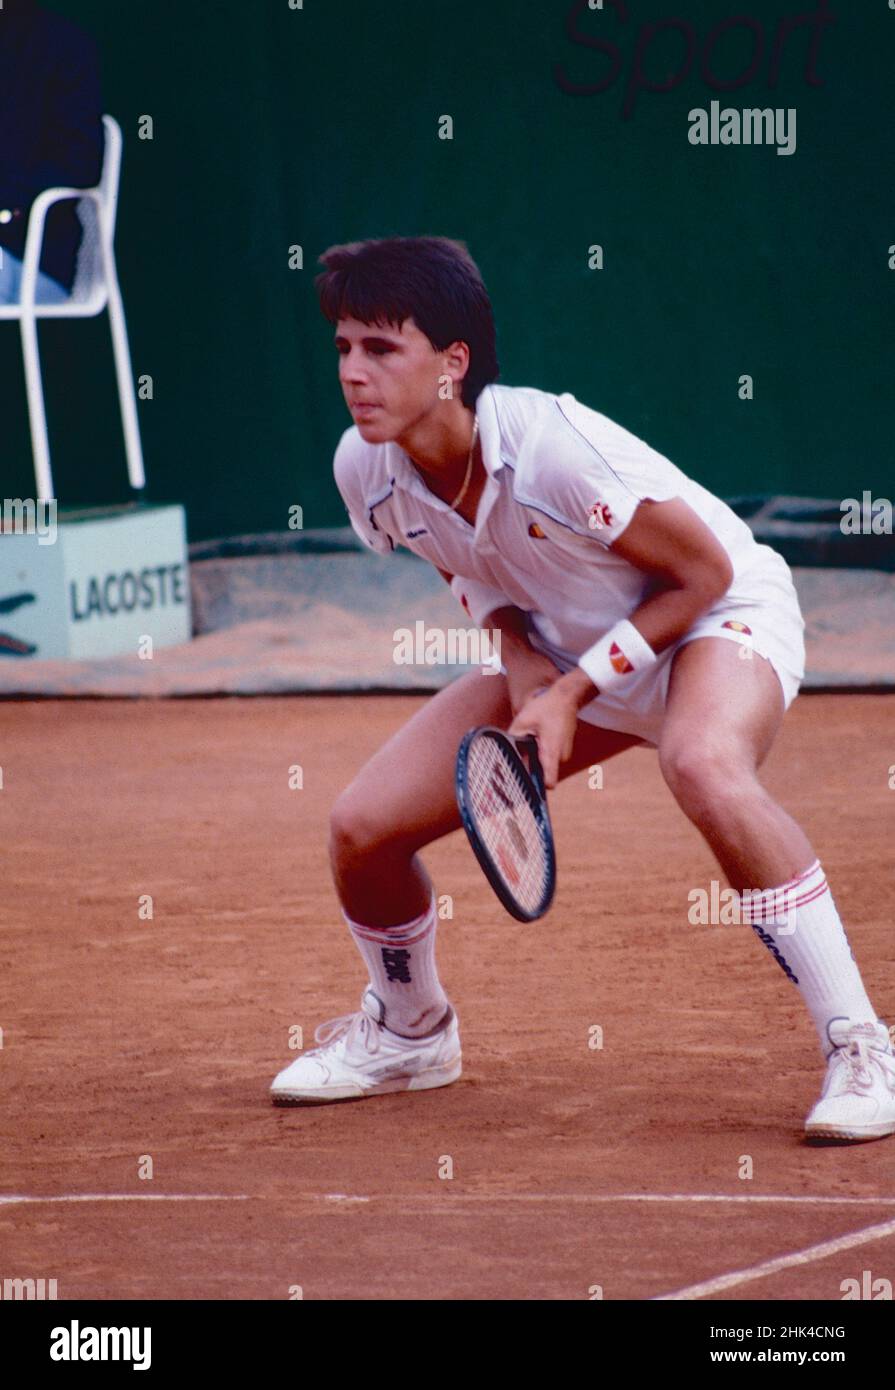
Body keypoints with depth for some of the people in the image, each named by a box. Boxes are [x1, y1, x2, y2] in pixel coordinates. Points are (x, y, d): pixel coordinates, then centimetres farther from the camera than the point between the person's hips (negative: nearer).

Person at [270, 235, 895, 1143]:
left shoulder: (553, 449, -34)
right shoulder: (366, 470, -15)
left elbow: (704, 572, -22)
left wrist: (573, 694, -24)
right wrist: (520, 655, -13)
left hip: (717, 622, -7)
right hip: (563, 649, 7)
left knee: (704, 767, -41)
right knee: (362, 828, -3)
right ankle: (409, 1030, 30)